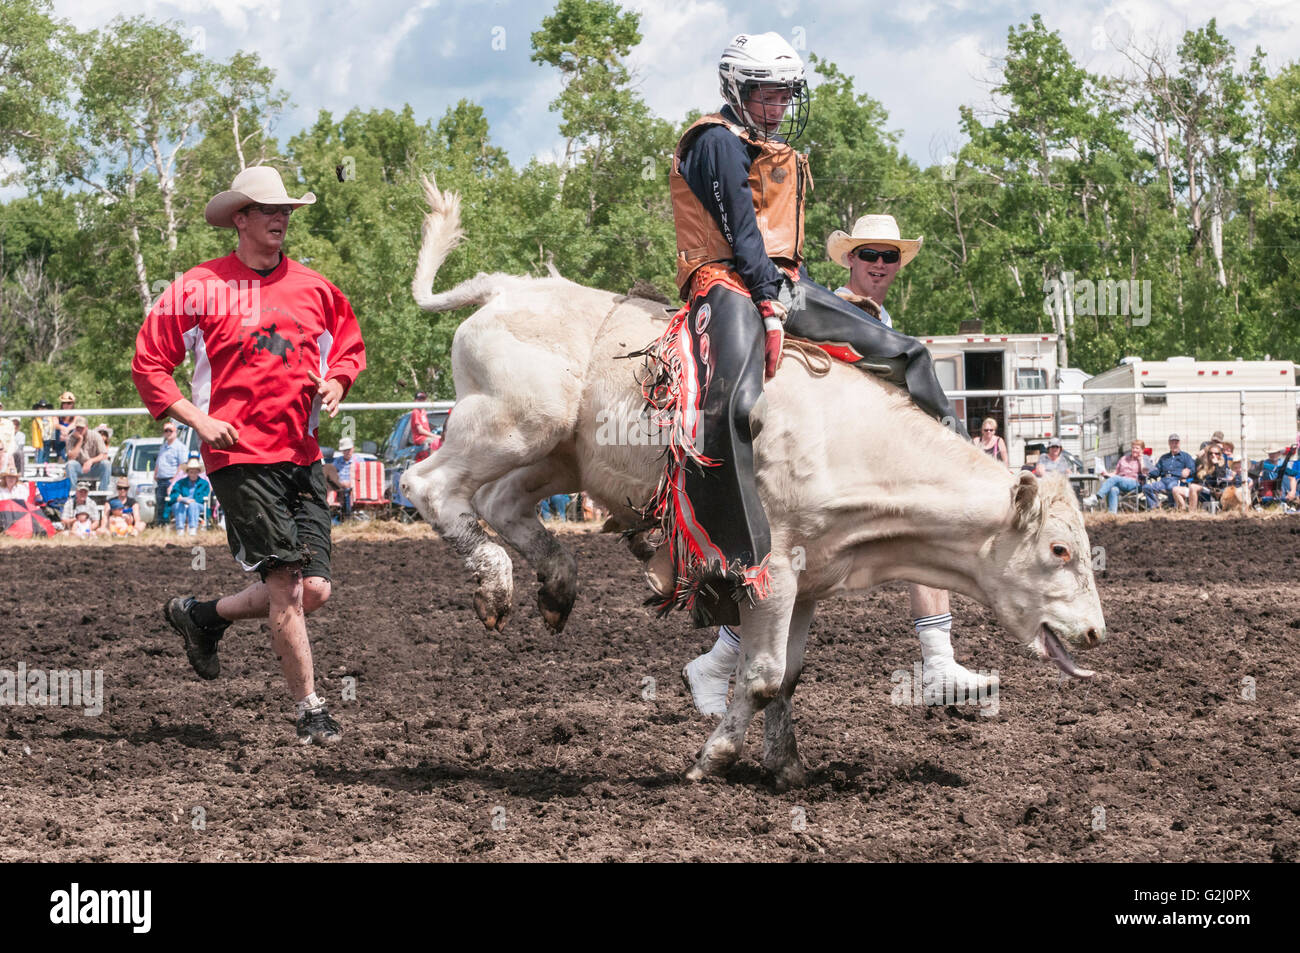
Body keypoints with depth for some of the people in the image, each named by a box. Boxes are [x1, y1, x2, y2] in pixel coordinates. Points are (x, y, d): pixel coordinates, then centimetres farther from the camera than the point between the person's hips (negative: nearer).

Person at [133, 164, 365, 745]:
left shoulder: (313, 288, 11)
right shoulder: (199, 288, -1)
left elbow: (349, 345, 26)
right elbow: (148, 365, 3)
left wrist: (335, 382, 3)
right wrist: (198, 419, -8)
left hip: (301, 454, 5)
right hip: (239, 455, -5)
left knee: (314, 591, 1)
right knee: (286, 582, -12)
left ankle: (203, 616, 24)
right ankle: (310, 710, -3)